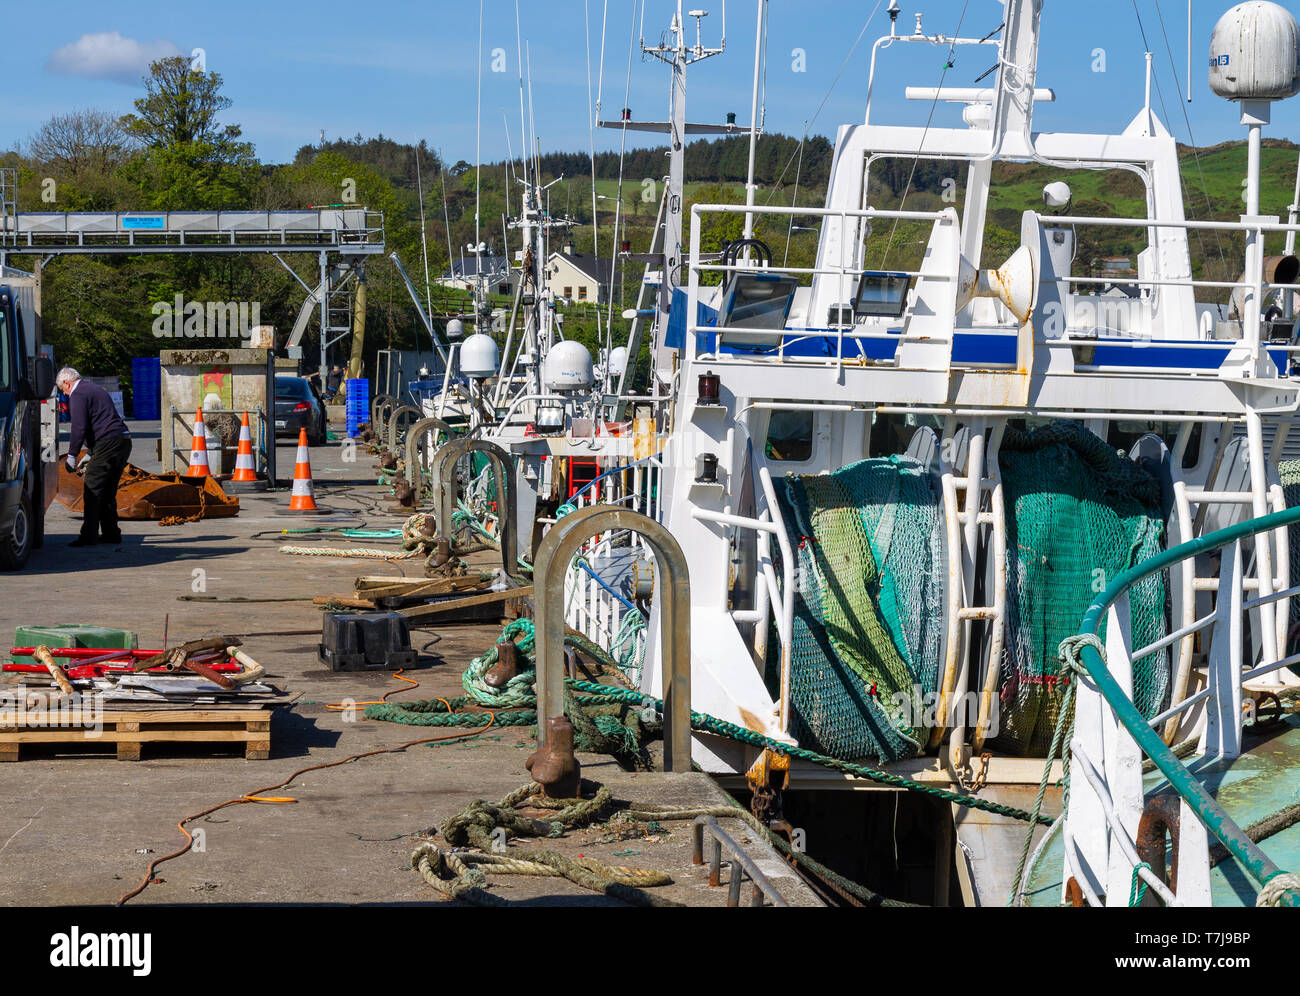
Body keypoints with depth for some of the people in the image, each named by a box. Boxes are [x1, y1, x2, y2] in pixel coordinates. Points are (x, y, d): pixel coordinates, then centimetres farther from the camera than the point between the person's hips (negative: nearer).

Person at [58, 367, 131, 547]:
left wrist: (72, 456, -6)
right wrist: (91, 454, 32)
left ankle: (89, 535, -10)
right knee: (108, 491, 16)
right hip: (124, 441, 9)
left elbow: (79, 427, -13)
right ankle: (111, 533, 19)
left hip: (108, 443, -9)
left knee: (93, 490, -7)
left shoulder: (78, 395, -4)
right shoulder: (95, 389, 26)